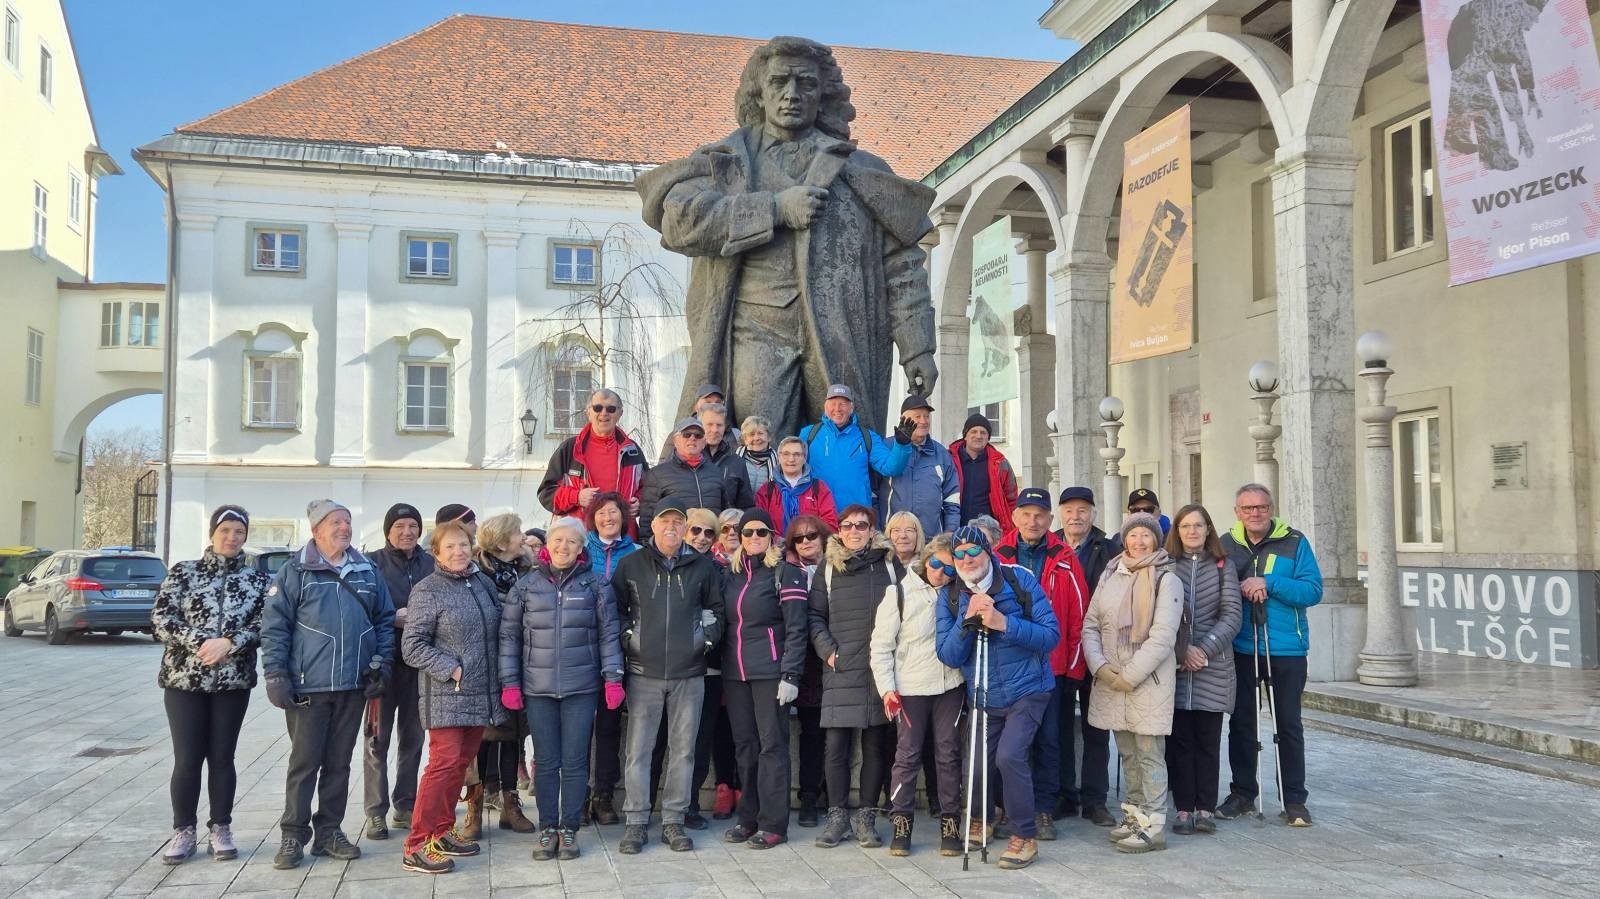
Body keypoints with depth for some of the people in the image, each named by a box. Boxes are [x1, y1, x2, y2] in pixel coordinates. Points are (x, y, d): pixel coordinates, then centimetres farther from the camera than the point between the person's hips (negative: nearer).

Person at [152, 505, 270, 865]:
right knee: (187, 759, 1)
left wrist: (229, 643, -19)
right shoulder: (183, 572, 2)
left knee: (222, 757, 7)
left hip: (234, 681, 1)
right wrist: (200, 642, -19)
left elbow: (265, 622, -4)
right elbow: (161, 619, -6)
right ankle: (184, 830, 15)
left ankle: (221, 828, 19)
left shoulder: (257, 578, 4)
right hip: (183, 678, -1)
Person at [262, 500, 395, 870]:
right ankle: (293, 836, 12)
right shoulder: (295, 571, -3)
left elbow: (385, 620, 15)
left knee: (339, 762, 11)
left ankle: (328, 831, 21)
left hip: (354, 686, 4)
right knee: (304, 762, 1)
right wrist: (275, 676, -11)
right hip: (308, 686, -4)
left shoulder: (368, 572, 9)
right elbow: (274, 626, -5)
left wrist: (382, 663, 5)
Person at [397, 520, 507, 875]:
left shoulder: (484, 583, 9)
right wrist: (452, 670, -15)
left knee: (462, 762, 11)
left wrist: (499, 679, 9)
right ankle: (417, 846, -6)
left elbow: (497, 631, 19)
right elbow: (412, 646, -9)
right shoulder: (427, 590, -7)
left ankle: (442, 831, 23)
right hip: (446, 696, -6)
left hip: (480, 695, 6)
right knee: (444, 763, -11)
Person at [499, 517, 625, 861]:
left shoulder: (596, 585, 2)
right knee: (545, 761, 6)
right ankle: (547, 829, 16)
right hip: (538, 688, 1)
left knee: (575, 761, 3)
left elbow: (608, 633, 2)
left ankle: (569, 828, 15)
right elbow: (509, 636, 6)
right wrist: (509, 683, 1)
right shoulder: (526, 586, 5)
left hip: (581, 687, -1)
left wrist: (613, 678, -4)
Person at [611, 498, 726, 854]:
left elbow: (716, 607, 14)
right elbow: (616, 608, 12)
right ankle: (635, 822, 9)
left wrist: (708, 636, 1)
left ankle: (673, 821, 16)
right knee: (638, 749, 0)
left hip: (689, 672, 1)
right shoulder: (631, 564, 3)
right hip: (644, 673, -1)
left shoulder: (702, 566, 5)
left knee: (682, 749, 6)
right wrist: (627, 636, -1)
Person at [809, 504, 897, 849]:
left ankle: (867, 816, 13)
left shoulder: (889, 565, 7)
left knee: (876, 745, 4)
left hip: (881, 669, 0)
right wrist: (827, 650, -3)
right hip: (840, 671, 0)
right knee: (836, 745, -2)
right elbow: (815, 615, 9)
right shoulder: (829, 568, 9)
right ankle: (837, 814, 11)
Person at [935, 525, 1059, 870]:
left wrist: (1004, 623, -28)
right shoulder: (949, 597, -4)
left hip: (1026, 690, -4)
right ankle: (981, 819, 42)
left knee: (1009, 755, -20)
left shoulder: (1020, 581, -13)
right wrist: (968, 619, -24)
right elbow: (949, 656, -8)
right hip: (983, 697, 4)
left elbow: (1051, 635, -16)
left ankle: (1024, 837, -3)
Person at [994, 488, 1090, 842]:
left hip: (1051, 664, 0)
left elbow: (1078, 614, 2)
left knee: (1048, 738, 5)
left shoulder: (1065, 560, 1)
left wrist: (1074, 665, 0)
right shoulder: (998, 557, 1)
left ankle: (1043, 810, 15)